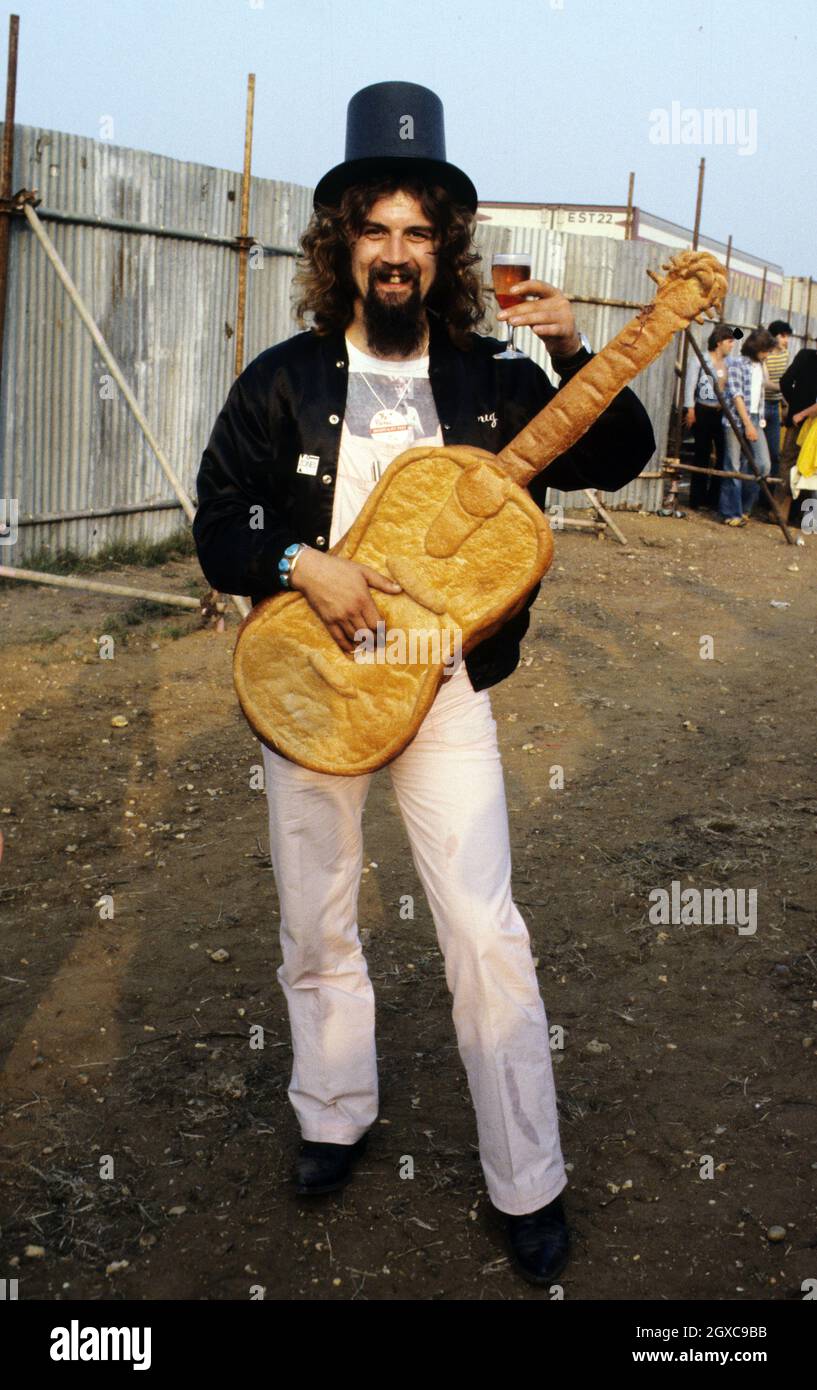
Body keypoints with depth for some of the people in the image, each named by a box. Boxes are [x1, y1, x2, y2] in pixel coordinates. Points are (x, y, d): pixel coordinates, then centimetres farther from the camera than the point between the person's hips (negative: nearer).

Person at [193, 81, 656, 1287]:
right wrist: (303, 567, -19)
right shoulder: (283, 382, 0)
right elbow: (217, 529, 1)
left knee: (487, 935, -4)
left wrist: (573, 352, -10)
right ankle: (336, 1118, 36)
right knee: (317, 926, 12)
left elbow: (621, 460, 6)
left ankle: (530, 1186, 9)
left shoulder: (489, 380, 3)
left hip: (442, 682, -1)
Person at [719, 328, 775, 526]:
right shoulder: (737, 363, -4)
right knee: (734, 468, -4)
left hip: (755, 420, 6)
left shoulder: (760, 366, 16)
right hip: (736, 420, -6)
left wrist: (759, 420, 8)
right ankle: (731, 513, 5)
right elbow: (736, 395, -11)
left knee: (763, 465, -3)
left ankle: (744, 507, 14)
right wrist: (748, 424, -15)